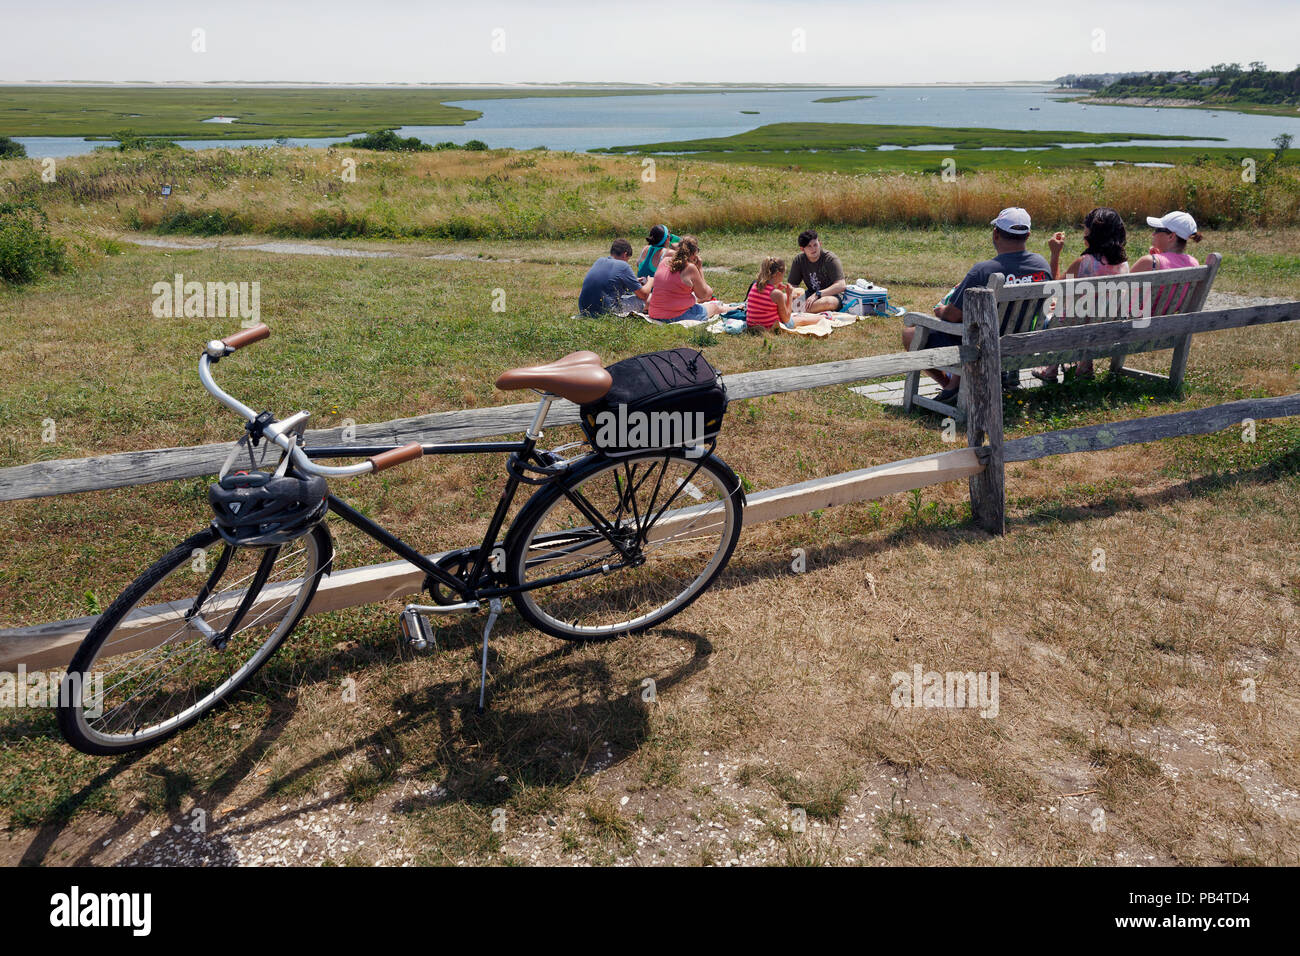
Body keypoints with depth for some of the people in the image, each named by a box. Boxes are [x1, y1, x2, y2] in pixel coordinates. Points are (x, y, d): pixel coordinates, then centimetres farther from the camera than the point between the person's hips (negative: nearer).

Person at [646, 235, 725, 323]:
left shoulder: (664, 261, 3)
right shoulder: (690, 268, -16)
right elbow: (702, 295, -2)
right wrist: (699, 270, 1)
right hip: (679, 317, -7)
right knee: (714, 306, 18)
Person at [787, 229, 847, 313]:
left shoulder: (831, 259, -14)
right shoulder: (799, 260, 0)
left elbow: (841, 286, -22)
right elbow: (791, 285, 2)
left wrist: (817, 294, -30)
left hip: (834, 295, -5)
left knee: (826, 302, -42)